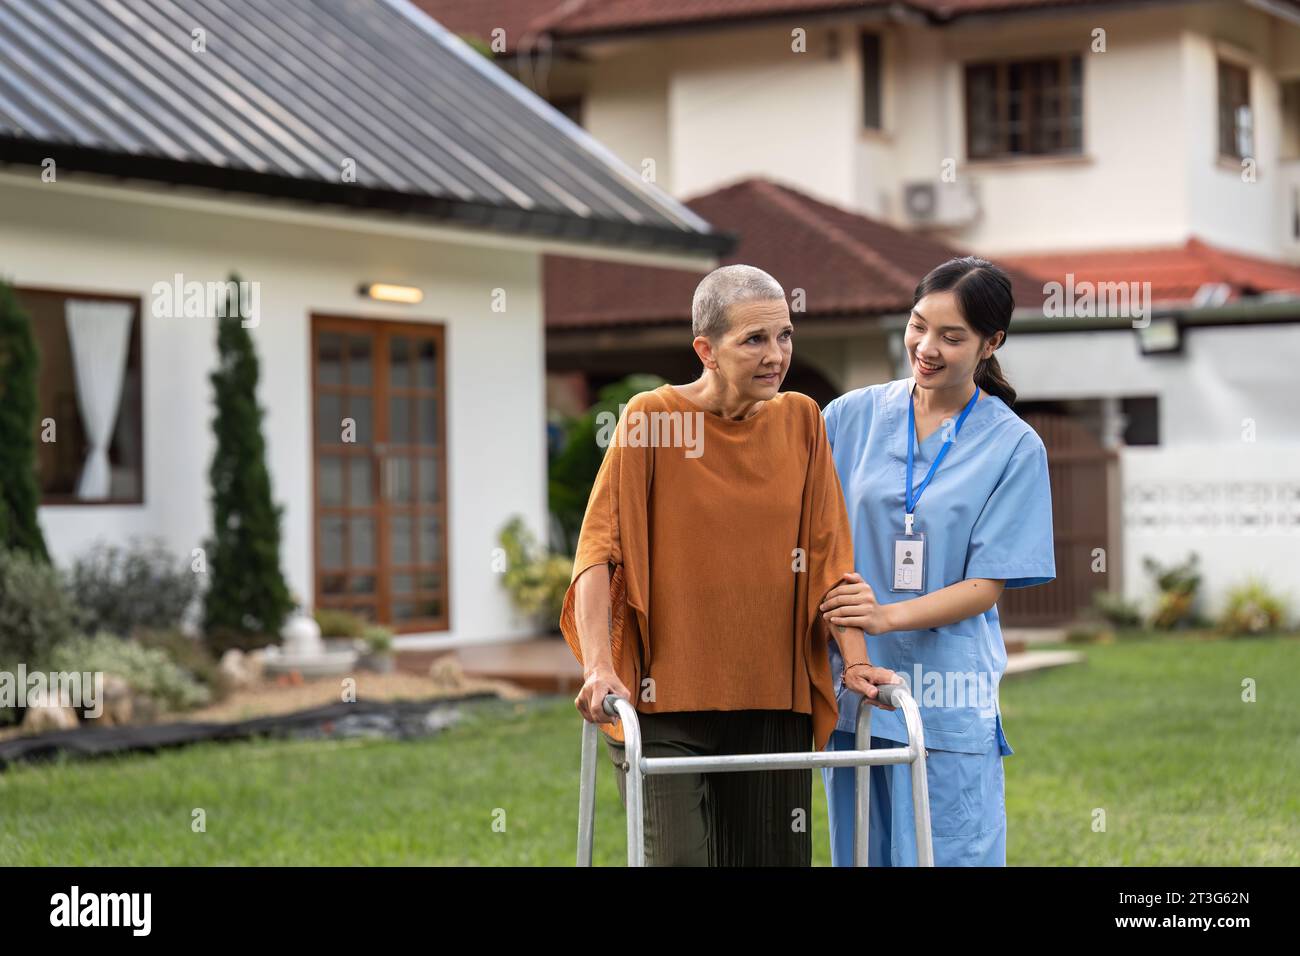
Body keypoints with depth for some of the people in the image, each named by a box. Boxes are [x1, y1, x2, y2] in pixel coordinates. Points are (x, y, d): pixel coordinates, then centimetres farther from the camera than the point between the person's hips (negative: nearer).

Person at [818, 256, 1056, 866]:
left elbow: (986, 584, -7)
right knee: (858, 858, 9)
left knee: (949, 856, -4)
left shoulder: (1013, 446, -2)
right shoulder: (852, 416, 5)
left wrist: (889, 616, -21)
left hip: (949, 705, -3)